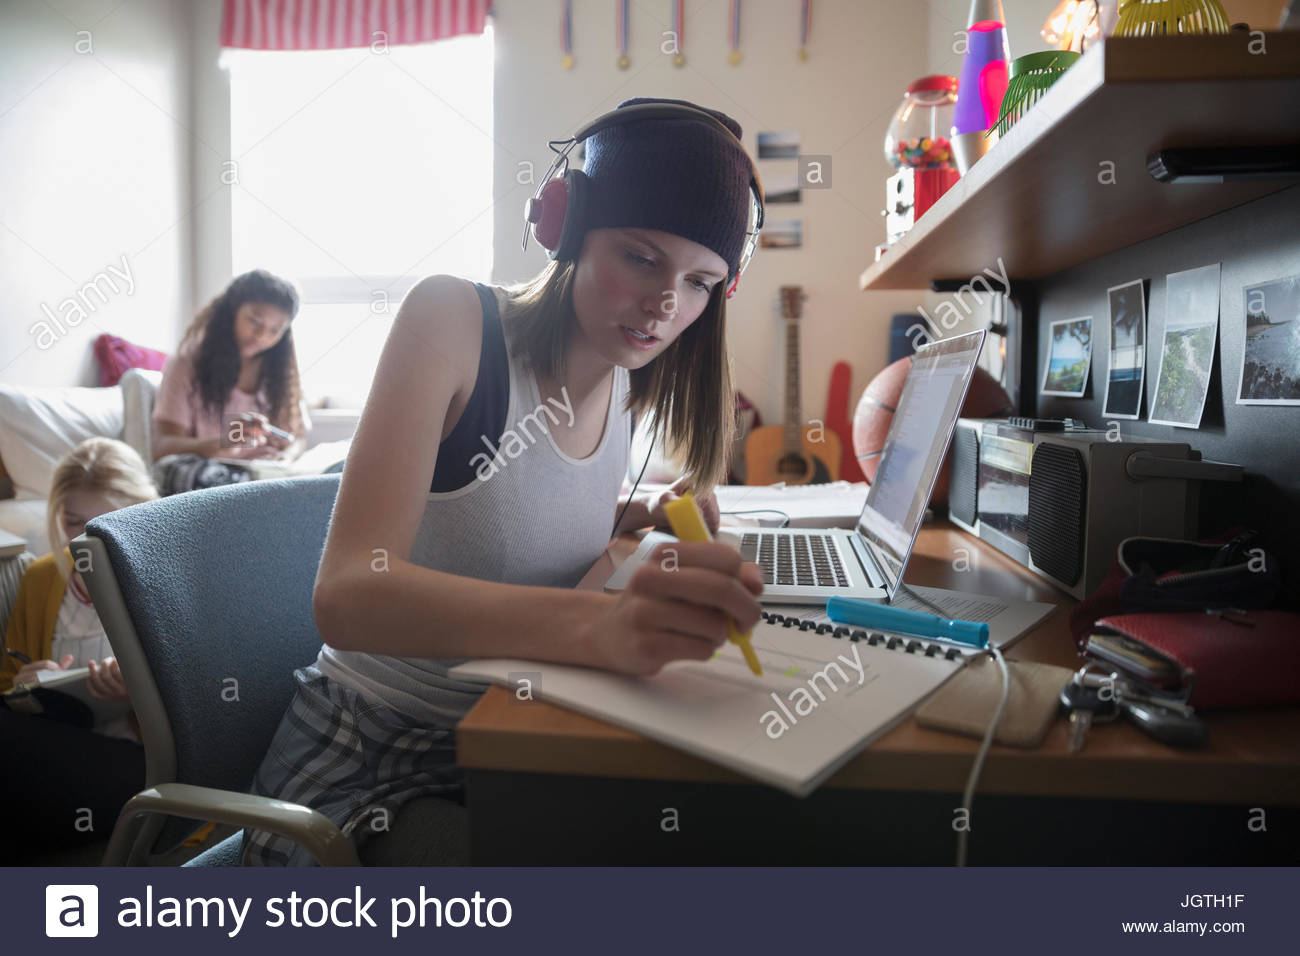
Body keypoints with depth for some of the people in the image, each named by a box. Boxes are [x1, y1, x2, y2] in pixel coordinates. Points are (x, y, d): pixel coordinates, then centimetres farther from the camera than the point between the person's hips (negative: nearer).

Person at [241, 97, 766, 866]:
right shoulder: (452, 318, -18)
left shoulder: (624, 381, 1)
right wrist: (600, 624, -47)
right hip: (367, 765, -6)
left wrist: (635, 520, -3)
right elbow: (349, 595, -31)